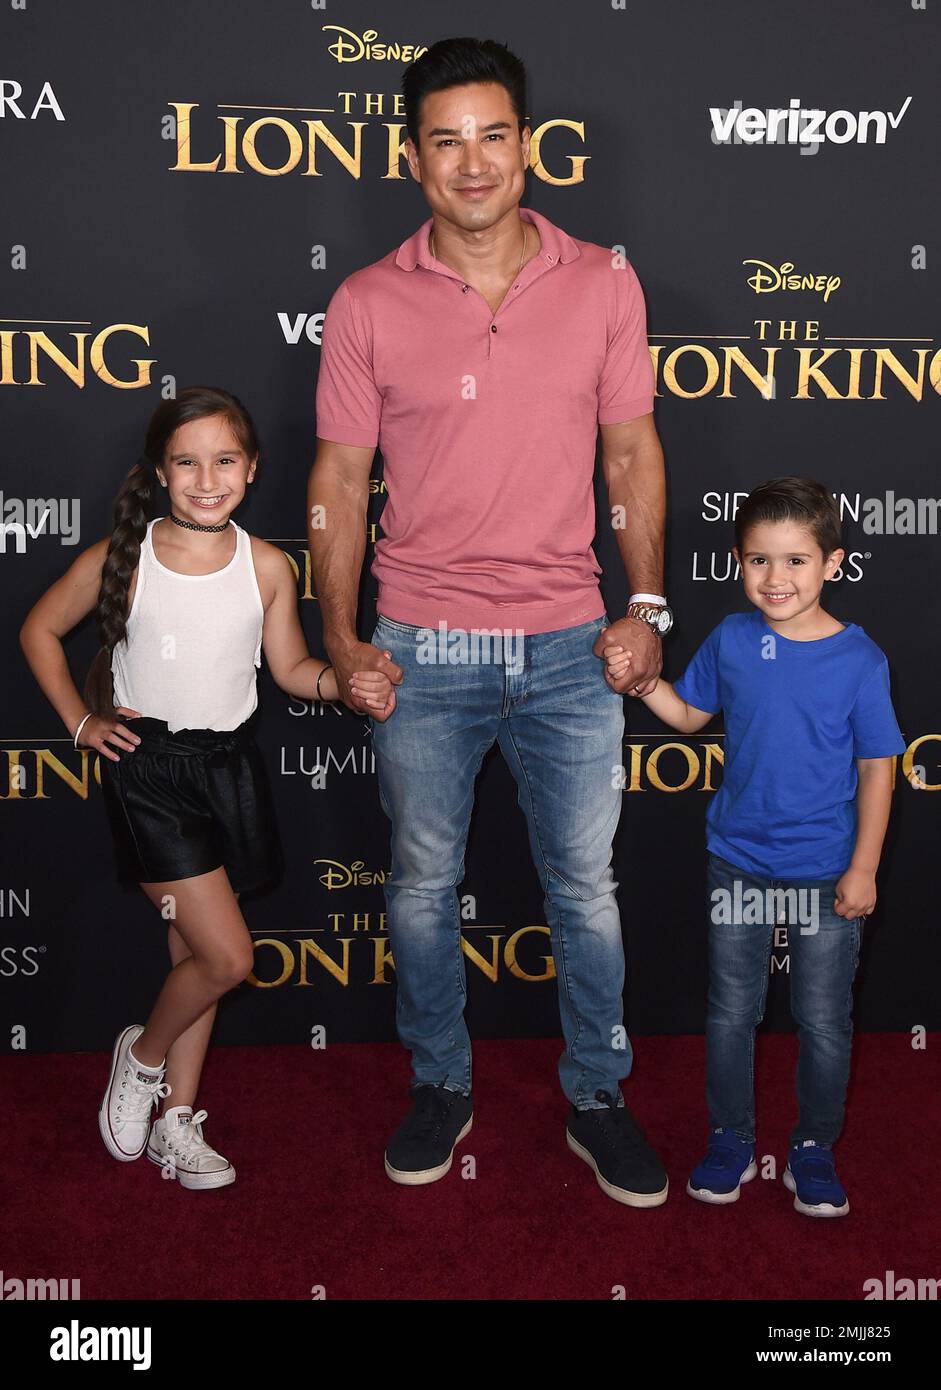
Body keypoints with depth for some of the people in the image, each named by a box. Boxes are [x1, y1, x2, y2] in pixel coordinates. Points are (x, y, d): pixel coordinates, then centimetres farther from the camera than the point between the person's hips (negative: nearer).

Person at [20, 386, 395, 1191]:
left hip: (230, 765, 3)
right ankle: (143, 1054, 22)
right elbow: (40, 631, 5)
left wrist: (348, 683, -12)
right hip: (148, 766, -3)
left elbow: (290, 667, 7)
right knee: (228, 956, -9)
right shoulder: (120, 560, -9)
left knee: (192, 951, 14)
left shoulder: (267, 567, -3)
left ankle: (176, 1119, 30)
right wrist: (81, 722, 1)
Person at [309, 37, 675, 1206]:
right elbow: (338, 479, 2)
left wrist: (648, 604, -1)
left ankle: (596, 1100, 30)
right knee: (422, 883, 13)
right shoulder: (367, 303, -3)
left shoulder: (603, 284, 1)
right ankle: (440, 1086, 34)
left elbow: (632, 454, 7)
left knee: (585, 887, 10)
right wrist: (340, 639, -4)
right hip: (422, 651, 0)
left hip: (568, 647, 1)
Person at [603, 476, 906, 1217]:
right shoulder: (731, 640, -5)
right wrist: (638, 678, -7)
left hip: (827, 873, -2)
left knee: (824, 1022, 11)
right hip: (739, 862, 2)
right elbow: (690, 714, 11)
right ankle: (731, 1141, 32)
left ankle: (814, 1150, 31)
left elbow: (877, 768, -7)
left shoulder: (859, 658, -12)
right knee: (731, 1013, 14)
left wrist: (864, 868, -8)